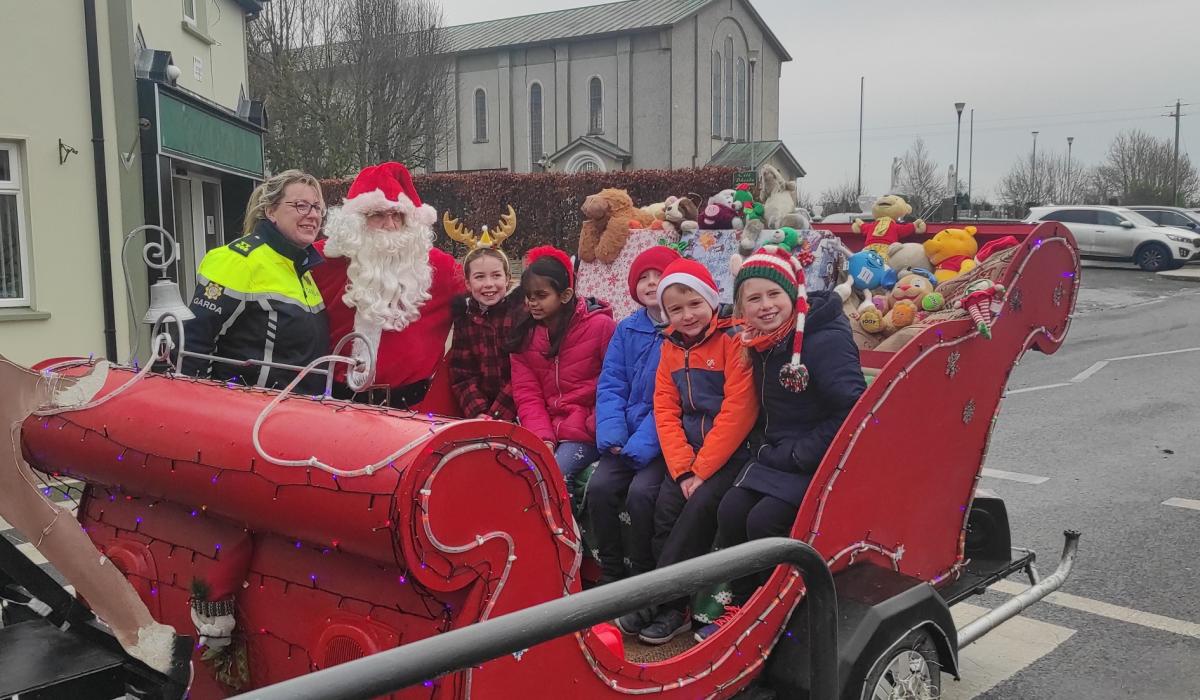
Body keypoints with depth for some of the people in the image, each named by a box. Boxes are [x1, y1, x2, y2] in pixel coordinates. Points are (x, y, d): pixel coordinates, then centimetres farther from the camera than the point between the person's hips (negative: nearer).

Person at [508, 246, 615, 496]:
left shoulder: (601, 326, -7)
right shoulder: (524, 335, 7)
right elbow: (527, 395, 2)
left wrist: (594, 428, -12)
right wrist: (542, 437, -13)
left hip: (587, 431, -4)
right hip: (546, 429, 4)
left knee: (556, 471, -28)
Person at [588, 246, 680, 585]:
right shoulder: (626, 329, 11)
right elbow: (610, 385, 6)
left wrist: (643, 443, -20)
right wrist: (612, 434, -10)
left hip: (664, 441, -4)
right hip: (626, 440, 4)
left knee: (641, 492, -26)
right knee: (599, 486, -18)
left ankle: (642, 577, -6)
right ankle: (610, 574, -3)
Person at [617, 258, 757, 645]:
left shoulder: (734, 339, -11)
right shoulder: (672, 347, 9)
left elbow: (737, 411, -17)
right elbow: (666, 412, 4)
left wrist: (701, 469, -16)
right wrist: (683, 469, -9)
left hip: (730, 453, -5)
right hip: (689, 454, 5)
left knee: (699, 508, -22)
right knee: (666, 508, -14)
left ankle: (662, 602, -9)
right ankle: (674, 608, -6)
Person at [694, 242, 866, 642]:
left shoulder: (826, 341, -20)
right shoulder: (762, 343, 5)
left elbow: (851, 413, -23)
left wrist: (797, 456, -19)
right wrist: (764, 449, 2)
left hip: (820, 461, -7)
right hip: (778, 456, 7)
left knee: (764, 520, -22)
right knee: (731, 510, -12)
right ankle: (739, 604, 4)